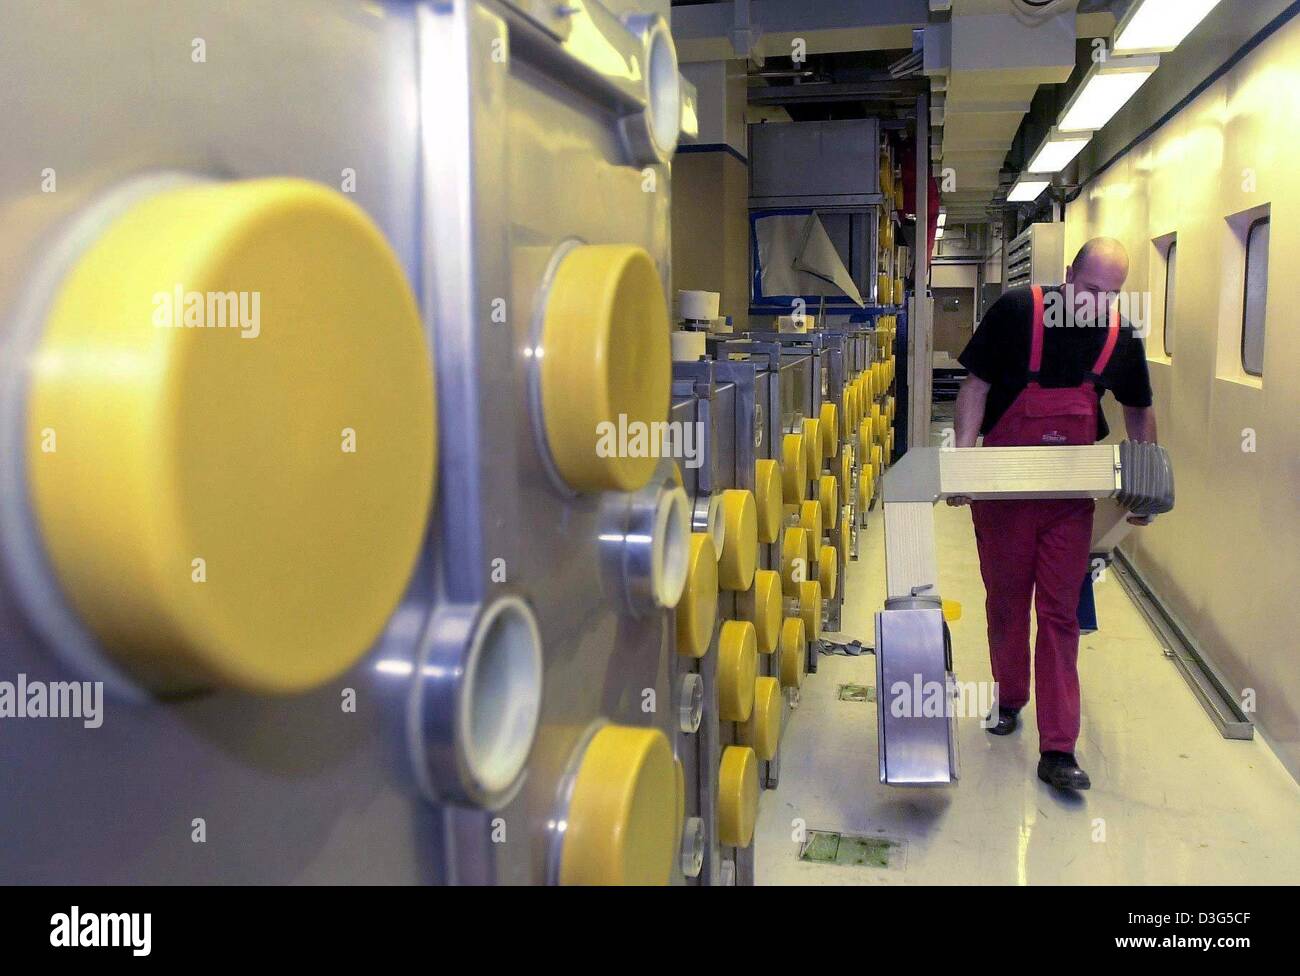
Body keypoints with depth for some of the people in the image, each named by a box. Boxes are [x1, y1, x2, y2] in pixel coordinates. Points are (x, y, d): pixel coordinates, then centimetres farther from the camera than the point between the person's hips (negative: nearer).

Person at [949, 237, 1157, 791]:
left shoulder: (1121, 336, -2)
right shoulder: (1016, 311, -12)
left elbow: (1138, 411, 13)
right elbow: (976, 385, -9)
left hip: (1071, 494, 2)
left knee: (1060, 615, 1)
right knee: (1006, 601, 13)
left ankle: (1057, 751, 5)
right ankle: (1010, 700, 38)